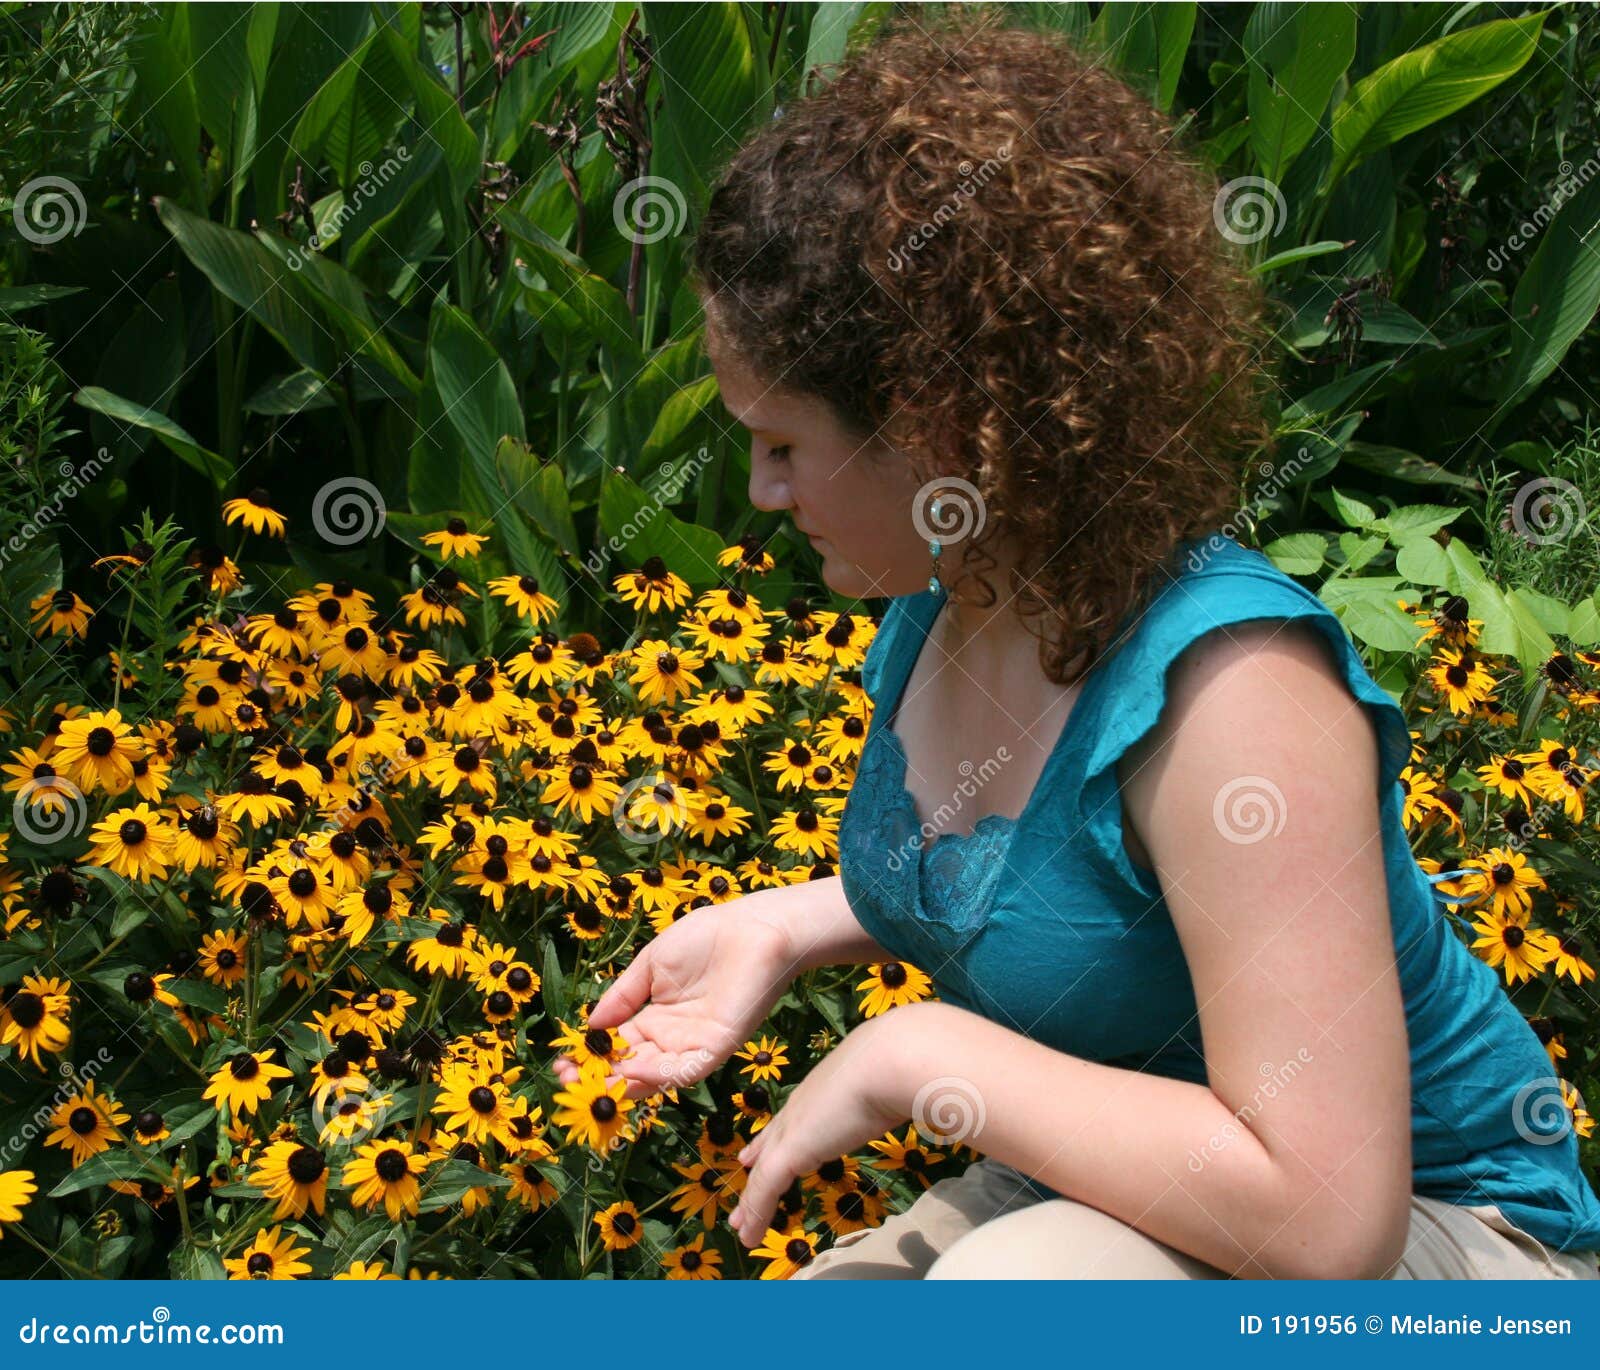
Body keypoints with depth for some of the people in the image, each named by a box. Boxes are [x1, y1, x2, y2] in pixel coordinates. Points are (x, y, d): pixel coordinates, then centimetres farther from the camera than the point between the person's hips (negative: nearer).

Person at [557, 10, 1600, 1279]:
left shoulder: (1232, 682, -30)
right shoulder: (943, 608, -5)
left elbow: (1326, 1215, -34)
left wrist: (916, 1054, -27)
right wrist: (785, 928, 2)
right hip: (1094, 1201, 8)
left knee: (1019, 1288, -36)